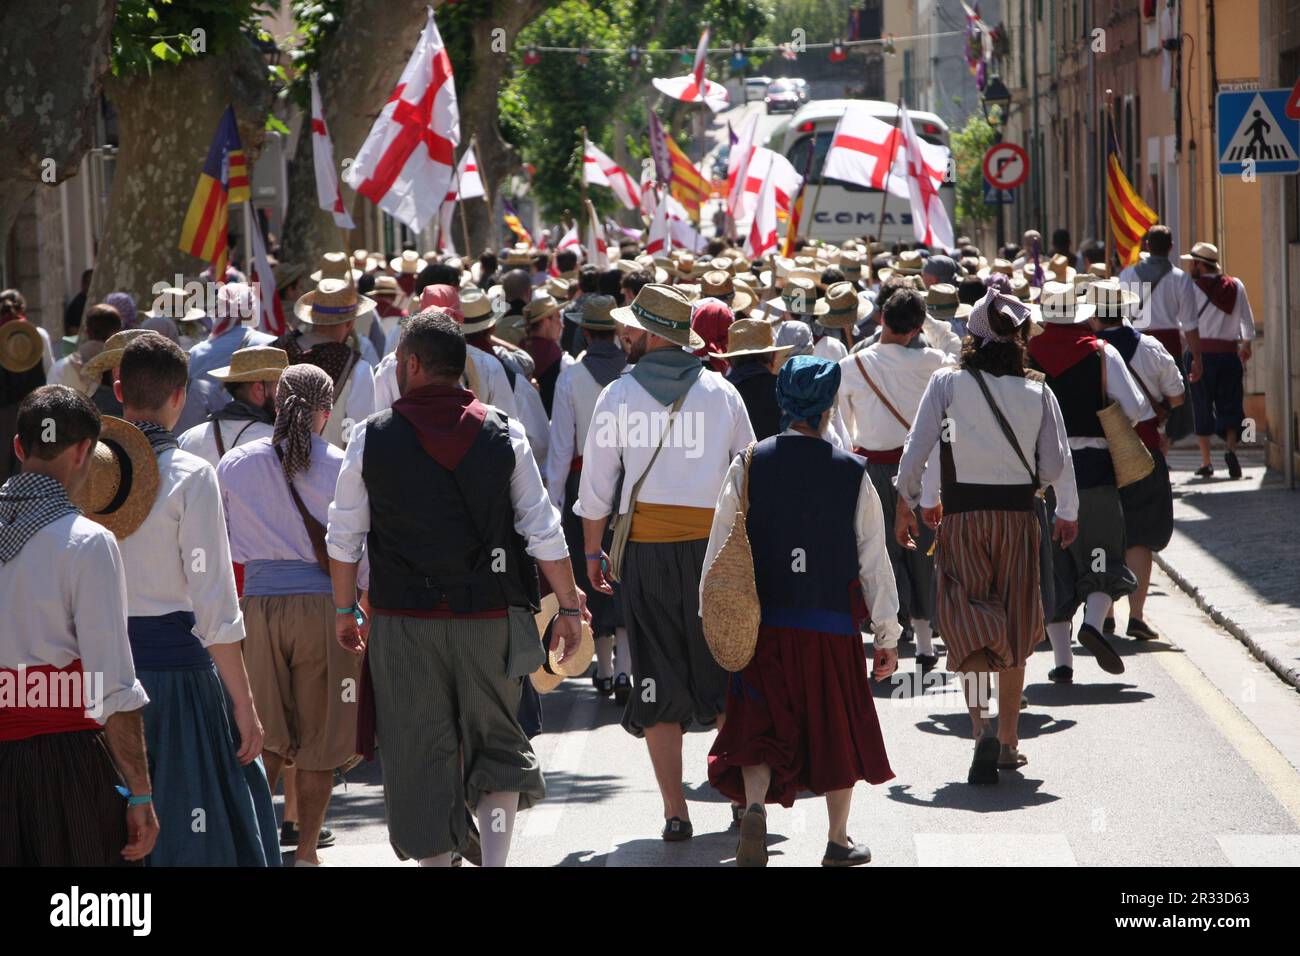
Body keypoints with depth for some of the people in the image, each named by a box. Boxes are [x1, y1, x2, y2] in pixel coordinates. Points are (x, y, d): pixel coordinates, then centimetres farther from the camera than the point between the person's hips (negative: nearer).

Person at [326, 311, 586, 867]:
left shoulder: (373, 438, -3)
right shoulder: (502, 434, 0)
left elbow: (344, 537, 3)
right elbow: (544, 531, 0)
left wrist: (345, 609, 16)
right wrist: (569, 607, 8)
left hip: (404, 618, -1)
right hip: (489, 614, 1)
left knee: (419, 750, 8)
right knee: (496, 741, 13)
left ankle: (435, 855, 10)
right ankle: (495, 855, -4)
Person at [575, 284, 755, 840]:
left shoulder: (618, 396, -3)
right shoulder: (721, 392, 3)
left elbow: (596, 484, 0)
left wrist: (593, 552, 11)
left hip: (646, 546, -1)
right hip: (715, 539, 1)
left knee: (658, 679, 5)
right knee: (721, 670, 13)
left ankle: (675, 810, 4)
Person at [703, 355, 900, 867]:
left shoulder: (748, 466, -3)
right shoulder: (853, 473, -3)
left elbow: (721, 547, -1)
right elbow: (874, 559, -1)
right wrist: (886, 635, 5)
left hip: (762, 625, 0)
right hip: (833, 626, 0)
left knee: (761, 727, 5)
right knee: (838, 729, 14)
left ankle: (755, 805, -23)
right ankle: (838, 840, 22)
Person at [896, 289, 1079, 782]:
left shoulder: (947, 383, -4)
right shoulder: (1038, 393, 0)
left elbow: (915, 450, -5)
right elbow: (1055, 466, -1)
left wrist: (907, 505, 8)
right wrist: (1067, 514, 16)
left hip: (962, 517, -2)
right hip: (1018, 517, 2)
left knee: (970, 625, -3)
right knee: (1013, 626, 13)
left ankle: (981, 727, -26)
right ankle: (1008, 741, 19)